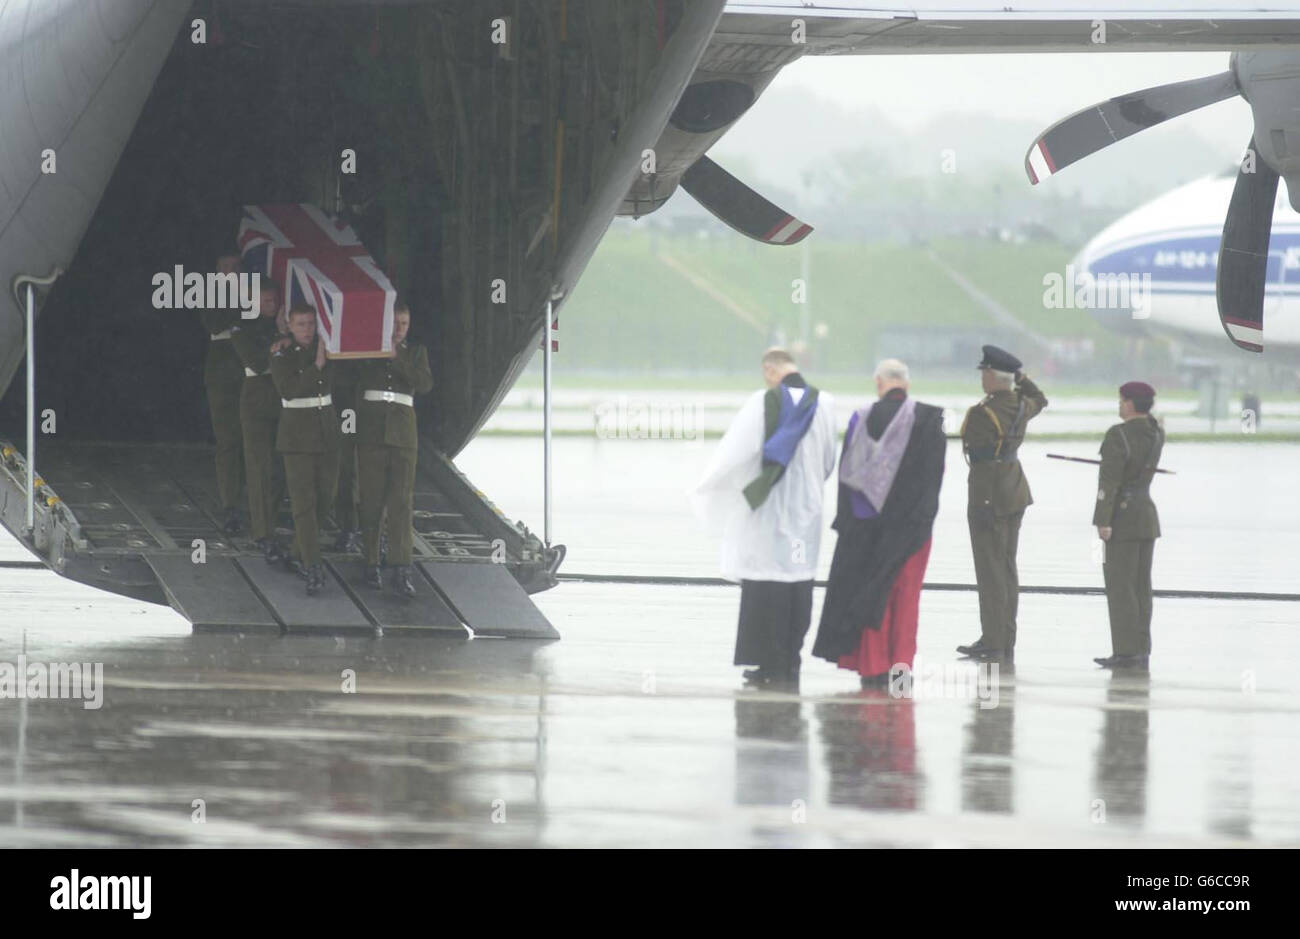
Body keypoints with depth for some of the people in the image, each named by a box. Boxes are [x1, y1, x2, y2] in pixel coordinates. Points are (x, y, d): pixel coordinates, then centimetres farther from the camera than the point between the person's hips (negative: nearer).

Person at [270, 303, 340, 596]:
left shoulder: (323, 347, 5)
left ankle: (299, 553, 25)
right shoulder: (281, 355, -9)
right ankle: (313, 570, -17)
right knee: (303, 500, -11)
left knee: (324, 497, 7)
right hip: (297, 432, -5)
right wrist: (316, 366, -24)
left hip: (327, 429, 5)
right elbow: (288, 390, -20)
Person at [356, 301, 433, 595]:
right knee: (371, 502, -1)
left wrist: (397, 359, -11)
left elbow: (425, 384, -3)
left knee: (402, 502, -8)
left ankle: (401, 570, -14)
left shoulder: (415, 352, 12)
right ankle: (371, 565, 7)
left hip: (403, 435, 0)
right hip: (371, 434, 0)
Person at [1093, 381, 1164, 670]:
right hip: (1148, 514, 8)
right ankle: (1142, 651, 11)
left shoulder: (1118, 435, -16)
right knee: (1140, 587, 10)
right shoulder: (1157, 435, 6)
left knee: (1119, 586, -6)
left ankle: (1126, 652, -9)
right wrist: (1144, 414, 19)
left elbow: (1109, 480, -20)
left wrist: (1103, 521, -20)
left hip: (1122, 516, -8)